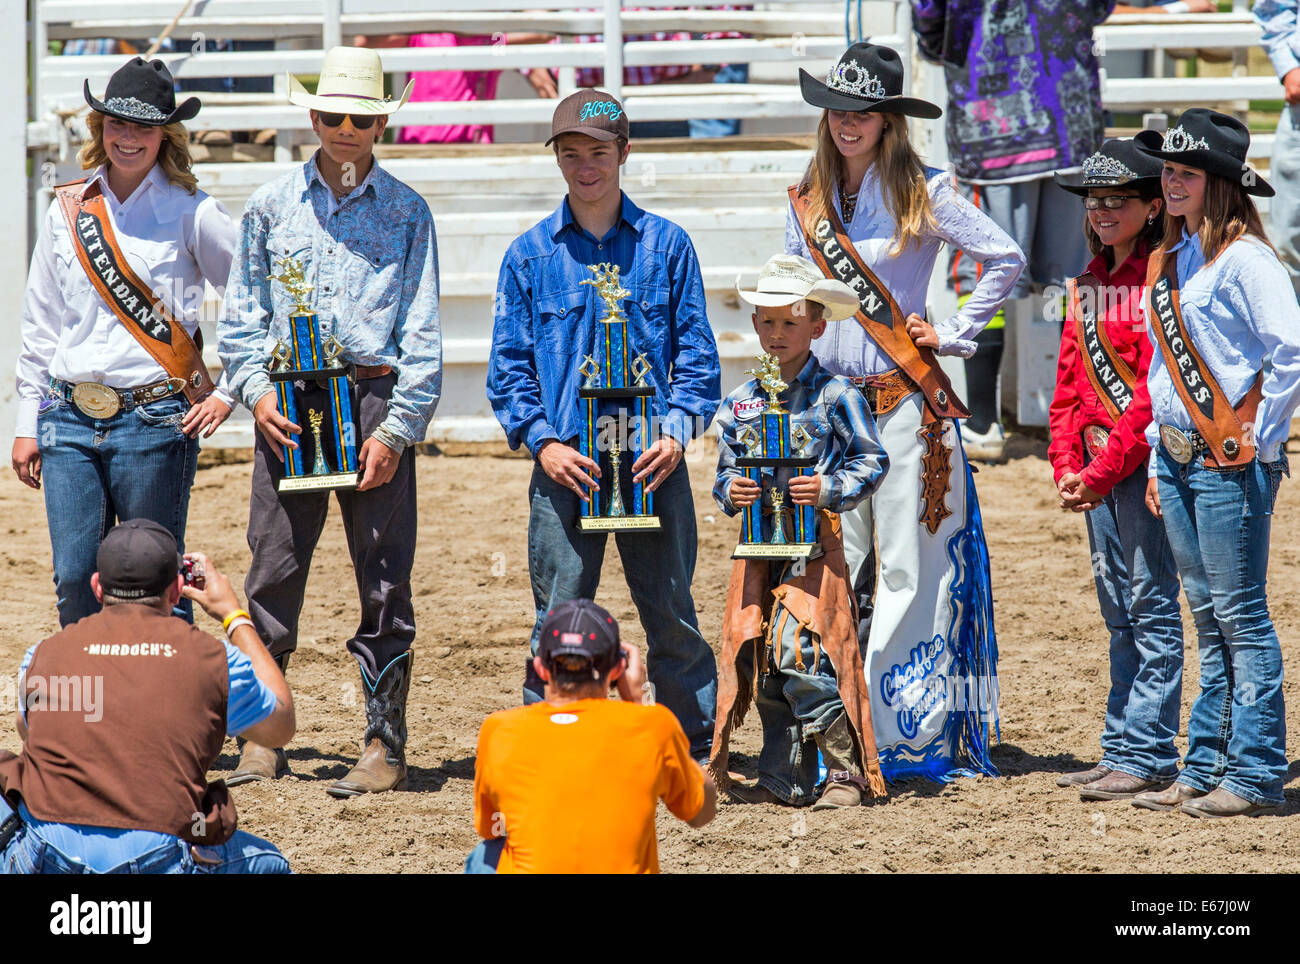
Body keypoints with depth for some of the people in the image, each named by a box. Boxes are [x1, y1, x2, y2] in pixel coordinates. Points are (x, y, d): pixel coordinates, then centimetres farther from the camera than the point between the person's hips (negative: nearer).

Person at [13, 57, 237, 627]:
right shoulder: (68, 210, 10)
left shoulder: (192, 215, -1)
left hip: (154, 423, -3)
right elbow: (39, 325, 15)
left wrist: (228, 392, -1)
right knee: (75, 581, 1)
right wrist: (27, 425, 13)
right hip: (70, 419, 3)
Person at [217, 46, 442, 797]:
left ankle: (386, 745, 7)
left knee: (385, 583, 0)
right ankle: (265, 738, 8)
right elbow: (241, 314, 13)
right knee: (273, 573, 0)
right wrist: (257, 391, -3)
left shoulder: (407, 212, 5)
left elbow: (422, 333, 2)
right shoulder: (273, 206, 10)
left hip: (377, 403, -1)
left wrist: (396, 430, -7)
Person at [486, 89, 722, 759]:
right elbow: (508, 364, 6)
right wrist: (541, 441, -7)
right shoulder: (531, 255, 7)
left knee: (672, 613, 5)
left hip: (652, 460, 0)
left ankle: (696, 747, 14)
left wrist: (677, 431, -7)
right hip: (566, 464, 0)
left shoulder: (665, 245, 7)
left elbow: (695, 351, 7)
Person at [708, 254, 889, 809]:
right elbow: (725, 473, 16)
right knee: (759, 658, 3)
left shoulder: (835, 396, -3)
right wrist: (730, 491, -6)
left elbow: (872, 461, -2)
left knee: (797, 652, -16)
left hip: (813, 543, -5)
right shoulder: (740, 403, 11)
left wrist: (829, 489, -16)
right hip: (759, 544, 6)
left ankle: (846, 771, -7)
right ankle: (783, 779, 12)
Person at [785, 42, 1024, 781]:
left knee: (906, 568, -5)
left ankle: (904, 729, -4)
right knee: (837, 568, 3)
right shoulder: (806, 202, 11)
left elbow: (1007, 260, -1)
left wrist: (955, 334, -2)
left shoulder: (925, 195, -3)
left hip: (905, 398, -4)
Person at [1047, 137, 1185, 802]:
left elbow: (1156, 390, -16)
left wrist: (1104, 470, -16)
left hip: (1146, 462, -8)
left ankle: (1147, 757, -5)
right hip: (1098, 467, 8)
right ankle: (1122, 751, 17)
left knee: (1152, 606, -6)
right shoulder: (1089, 285, 16)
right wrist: (1068, 467, 5)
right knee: (1119, 610, 12)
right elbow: (1070, 385, 17)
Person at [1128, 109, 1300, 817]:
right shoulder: (1165, 263, 14)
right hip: (1179, 459, 8)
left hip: (1233, 460, -8)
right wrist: (1157, 460, 17)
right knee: (1207, 617, 12)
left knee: (1240, 614, -6)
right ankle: (1205, 769, 16)